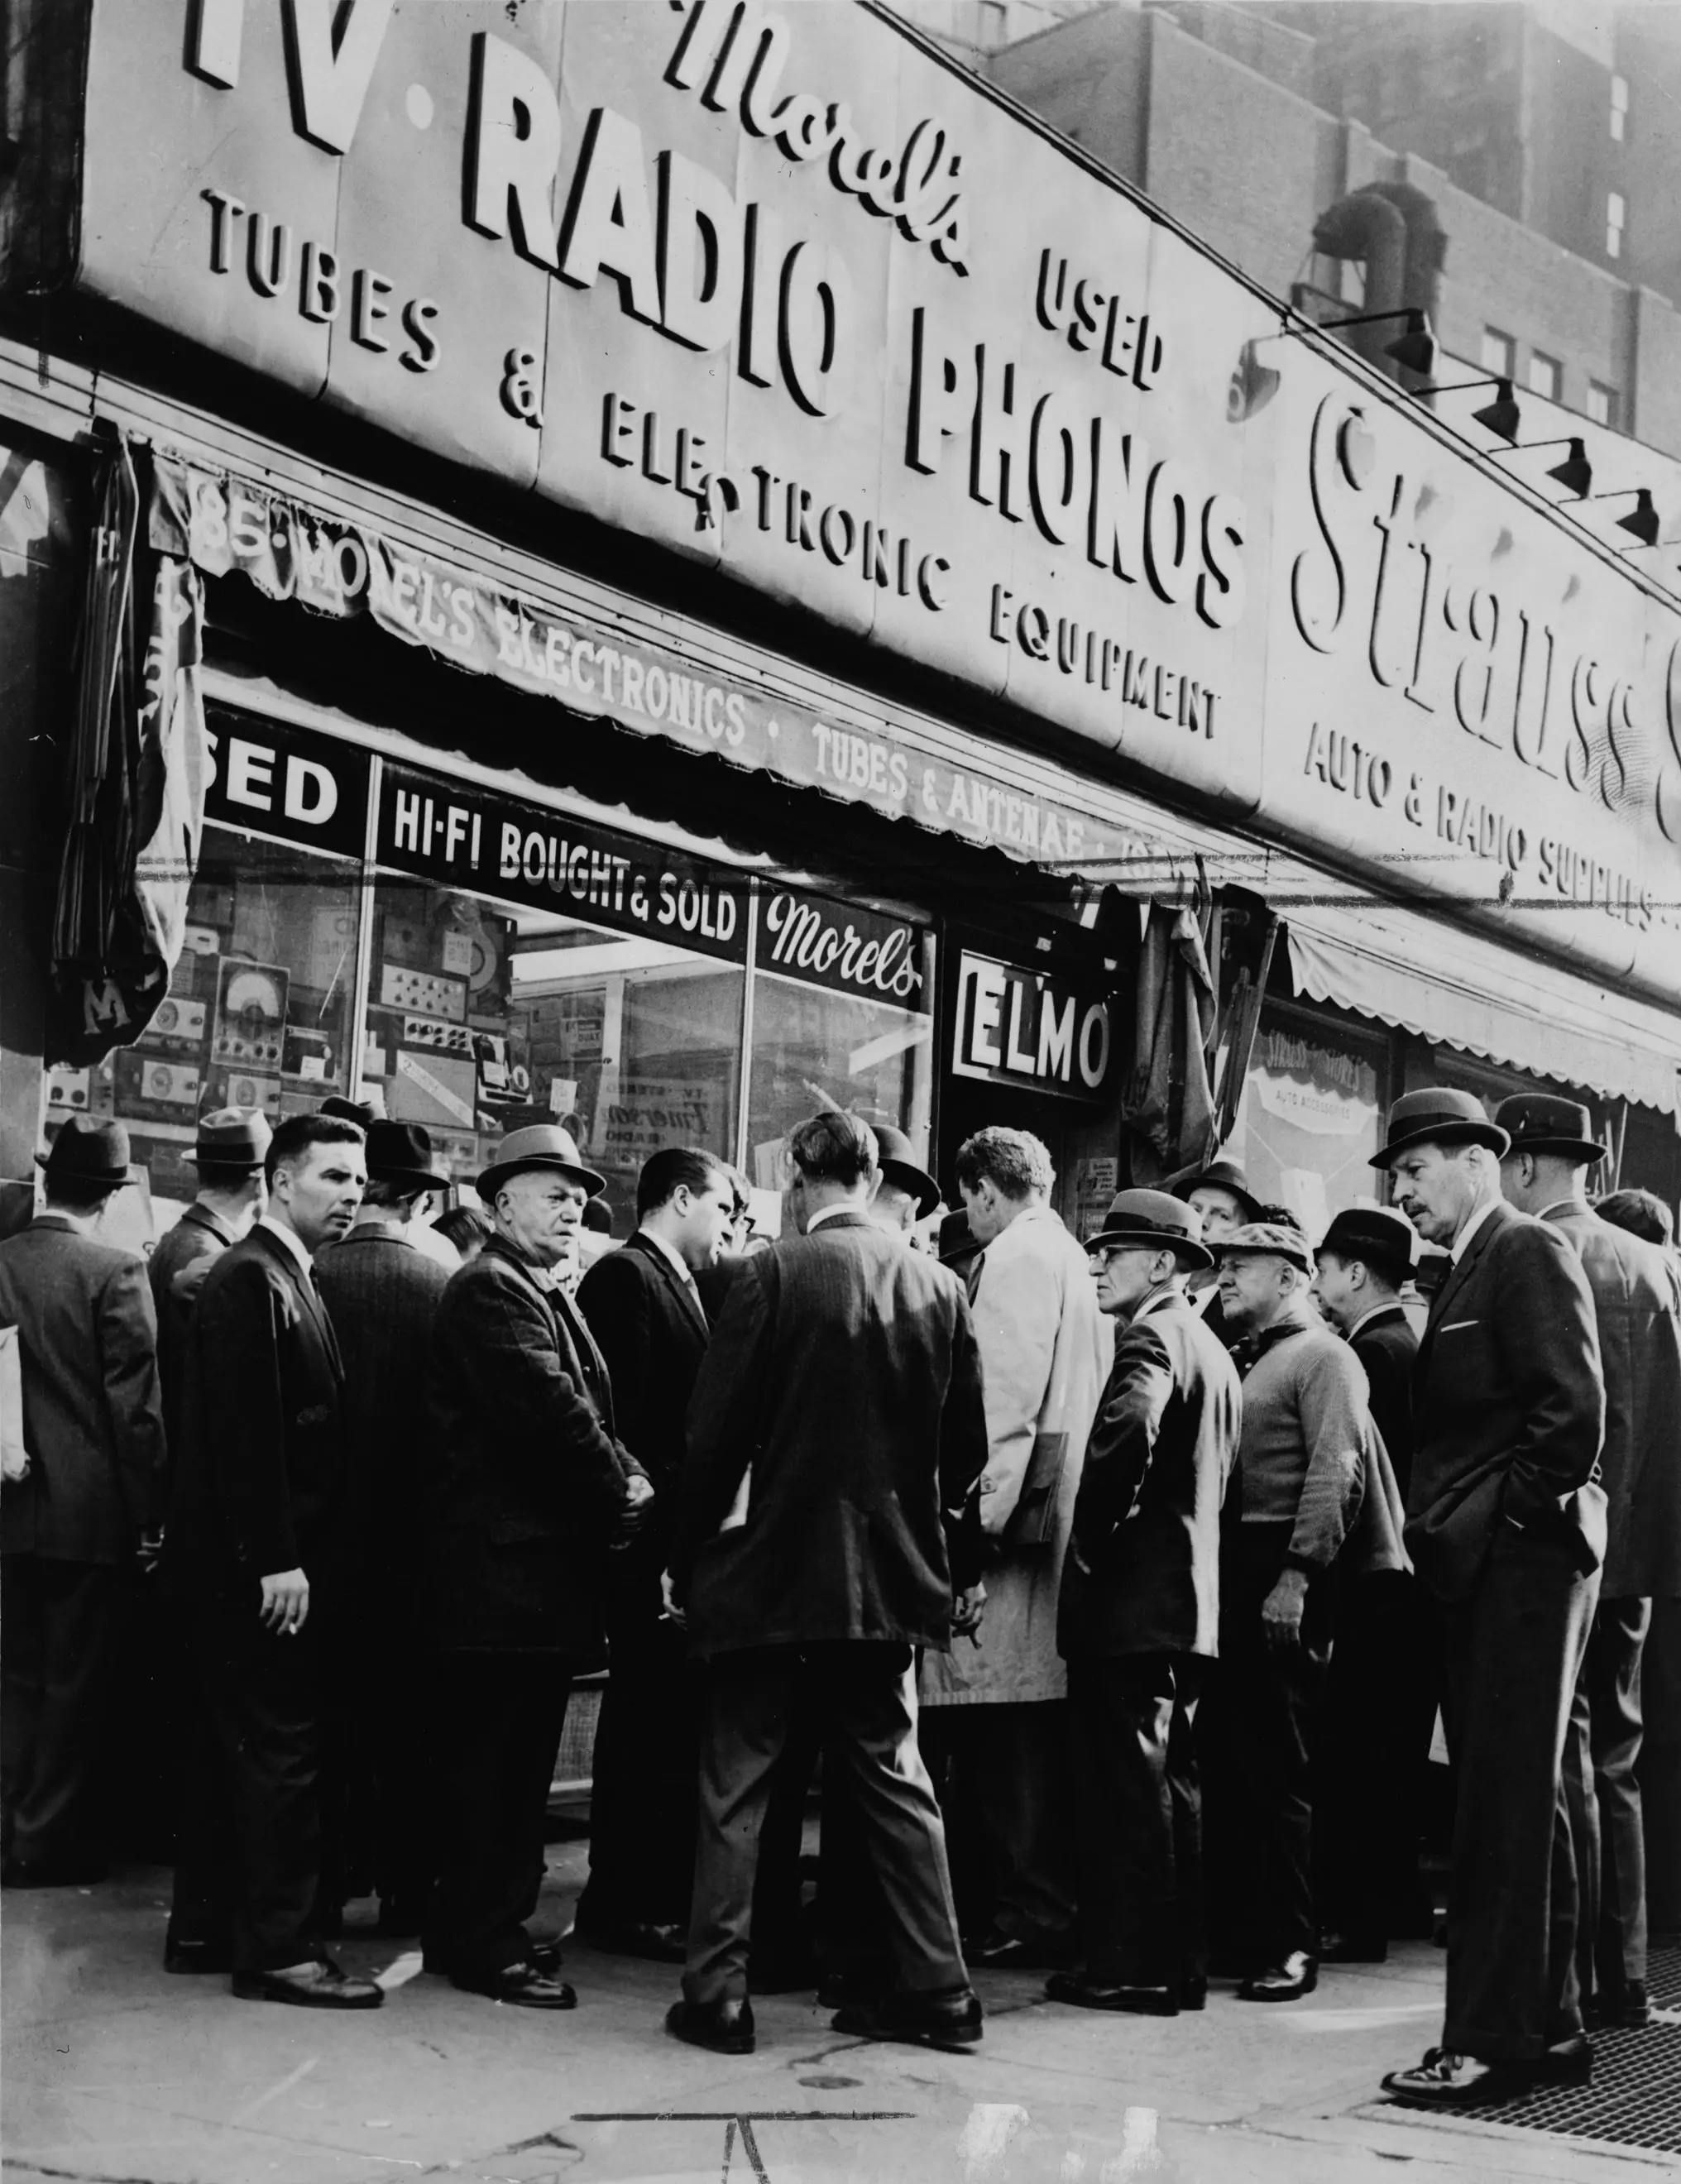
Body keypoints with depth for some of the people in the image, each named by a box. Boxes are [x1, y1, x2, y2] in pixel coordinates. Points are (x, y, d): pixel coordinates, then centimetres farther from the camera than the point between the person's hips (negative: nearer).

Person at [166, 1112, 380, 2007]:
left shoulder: (288, 1279, 15)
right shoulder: (250, 1279, -15)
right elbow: (246, 1430, -21)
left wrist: (296, 1555, 12)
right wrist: (277, 1561, -23)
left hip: (252, 1564, 10)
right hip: (257, 1562, -10)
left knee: (232, 1746, 15)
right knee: (283, 1750, -5)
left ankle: (204, 1925, 24)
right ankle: (279, 1948, 0)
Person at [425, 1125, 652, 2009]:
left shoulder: (549, 1296, 19)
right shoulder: (490, 1290, -12)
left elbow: (585, 1411, 14)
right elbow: (550, 1409, -21)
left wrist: (625, 1479, -4)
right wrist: (624, 1489, -10)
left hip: (545, 1562, 10)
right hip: (503, 1563, -10)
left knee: (516, 1759, 15)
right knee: (494, 1760, -3)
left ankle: (482, 1923, 24)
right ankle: (482, 1942, 4)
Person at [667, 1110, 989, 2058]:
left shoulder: (775, 1275, -11)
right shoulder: (940, 1287, 1)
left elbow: (718, 1432, -10)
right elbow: (968, 1446, 6)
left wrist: (689, 1556, 1)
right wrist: (964, 1569, 17)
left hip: (775, 1565, -4)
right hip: (893, 1574, 4)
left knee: (737, 1786, 6)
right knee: (895, 1778, 14)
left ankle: (719, 1993, 7)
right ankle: (939, 1989, 16)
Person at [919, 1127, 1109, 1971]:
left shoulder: (1018, 1255, -7)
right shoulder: (1071, 1260, 19)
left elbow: (1008, 1394, -17)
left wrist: (981, 1513, -18)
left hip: (1014, 1516, -9)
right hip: (1056, 1514, 9)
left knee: (1009, 1721, -7)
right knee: (1032, 1732, 12)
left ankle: (1031, 1912, -5)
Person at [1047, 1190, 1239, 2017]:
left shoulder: (1150, 1339, -12)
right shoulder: (1211, 1351, 19)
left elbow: (1125, 1434, -31)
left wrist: (1094, 1540, -20)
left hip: (1131, 1599, -10)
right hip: (1187, 1599, 10)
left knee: (1128, 1784, -5)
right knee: (1174, 1783, 13)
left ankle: (1130, 1964, -2)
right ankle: (1179, 1962, 18)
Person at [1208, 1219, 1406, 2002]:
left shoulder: (1322, 1356, -3)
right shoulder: (1245, 1359, 21)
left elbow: (1336, 1472, -13)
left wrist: (1297, 1575, -21)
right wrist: (1223, 1579, 8)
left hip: (1288, 1583, -8)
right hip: (1237, 1581, 8)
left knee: (1280, 1769, -6)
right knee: (1245, 1763, 10)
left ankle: (1290, 1947, -1)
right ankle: (1255, 1928, 17)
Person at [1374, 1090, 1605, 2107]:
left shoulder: (1530, 1251, -9)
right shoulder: (1469, 1270, 19)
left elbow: (1576, 1405, -19)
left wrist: (1520, 1511, -13)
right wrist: (1446, 1527, 6)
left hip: (1524, 1563, -10)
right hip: (1483, 1569, 10)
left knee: (1507, 1804, -6)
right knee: (1519, 1802, 14)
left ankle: (1493, 2040, -2)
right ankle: (1550, 2025, 23)